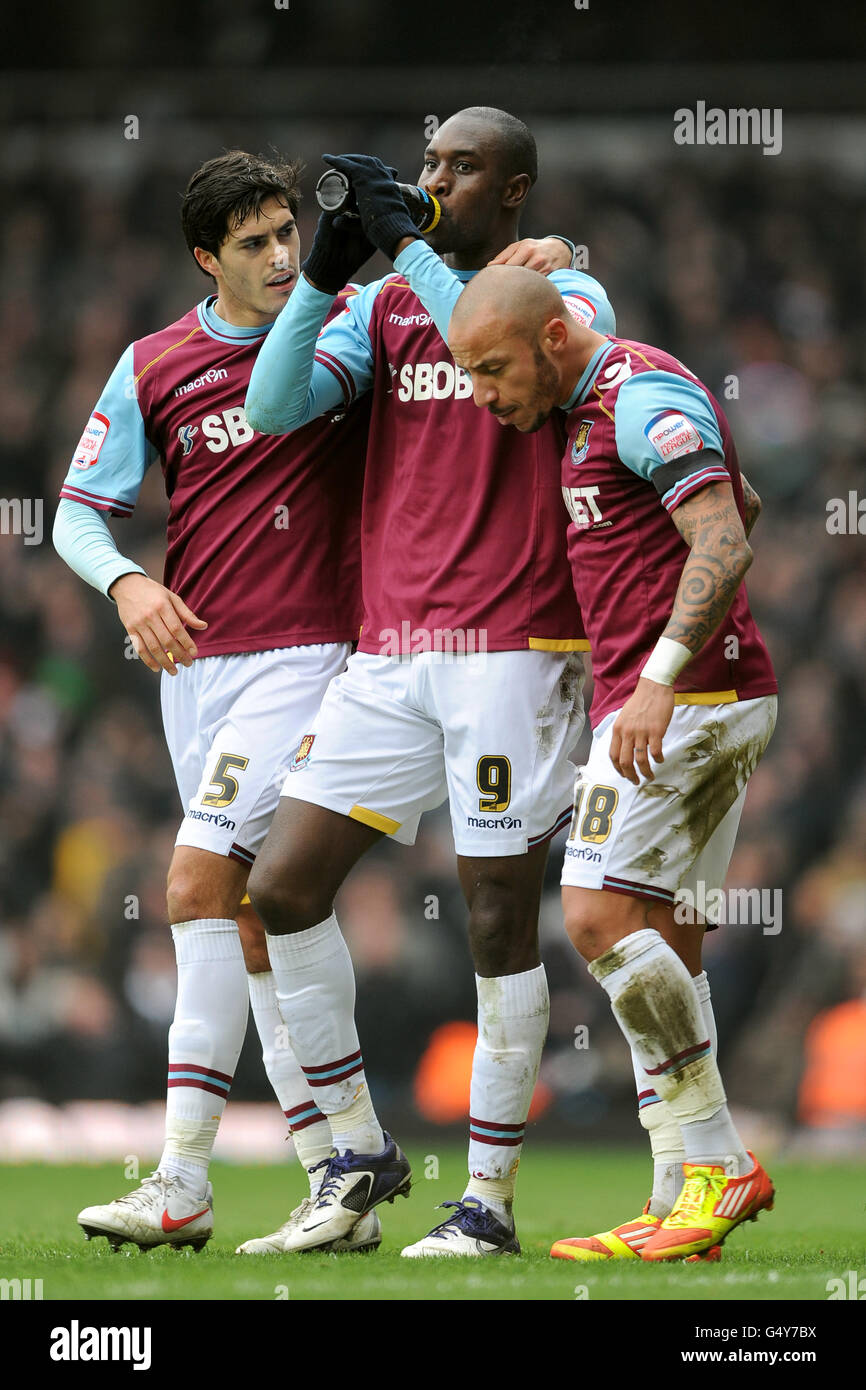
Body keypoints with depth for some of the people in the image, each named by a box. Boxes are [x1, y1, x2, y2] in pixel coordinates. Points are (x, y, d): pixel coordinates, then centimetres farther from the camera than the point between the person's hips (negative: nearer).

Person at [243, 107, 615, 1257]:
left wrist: (415, 249, -16)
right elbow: (273, 408, 3)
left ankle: (490, 1198, 4)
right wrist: (325, 270, -7)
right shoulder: (386, 302, 15)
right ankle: (359, 1153, 12)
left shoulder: (566, 292, 1)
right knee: (284, 886, 0)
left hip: (512, 647, -5)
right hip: (390, 654, 6)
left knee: (499, 915, -3)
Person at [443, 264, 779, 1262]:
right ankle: (698, 1185, 3)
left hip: (682, 699, -10)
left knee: (602, 917, -16)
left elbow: (724, 543, -23)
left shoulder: (643, 398, -12)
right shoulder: (592, 410, 19)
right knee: (650, 947, 6)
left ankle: (717, 1162, -14)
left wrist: (659, 682, -31)